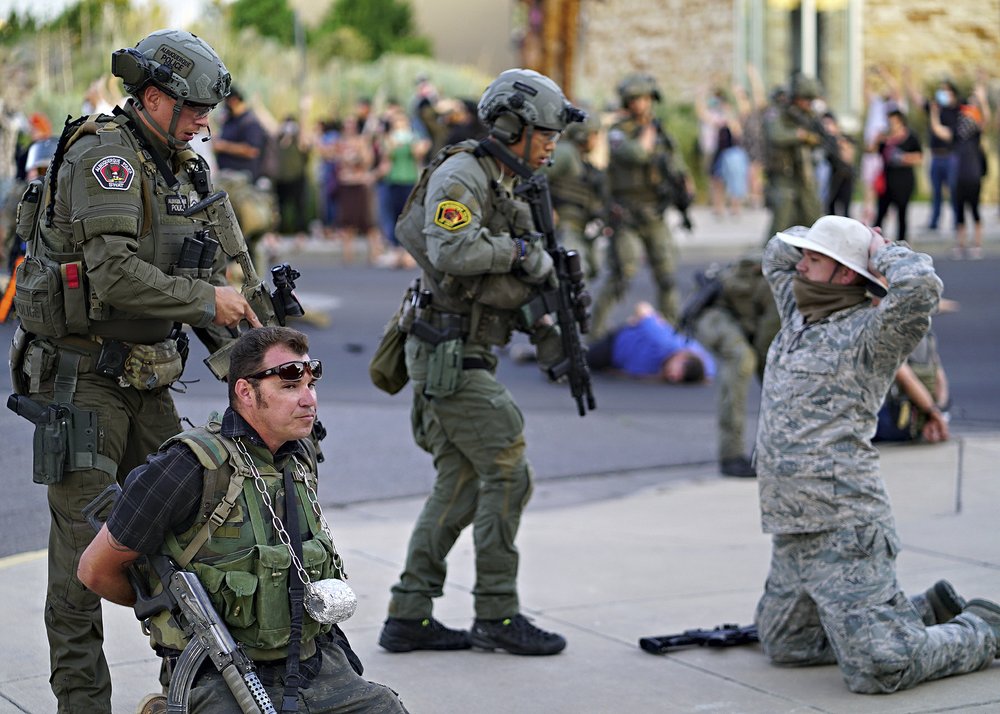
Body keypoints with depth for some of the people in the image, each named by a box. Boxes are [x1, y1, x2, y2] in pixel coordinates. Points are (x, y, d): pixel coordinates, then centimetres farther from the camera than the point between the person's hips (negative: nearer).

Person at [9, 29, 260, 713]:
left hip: (145, 375, 8)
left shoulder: (183, 168, 12)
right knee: (86, 534, -4)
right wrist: (207, 299, -19)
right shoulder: (104, 155, -16)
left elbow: (210, 270, 15)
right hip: (81, 373, -8)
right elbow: (115, 274, -27)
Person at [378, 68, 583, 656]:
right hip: (449, 355, -10)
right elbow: (452, 251, -30)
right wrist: (520, 249, -18)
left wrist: (545, 331, 7)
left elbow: (508, 285, 21)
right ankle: (497, 614, 0)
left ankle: (409, 616, 12)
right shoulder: (461, 175, -13)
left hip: (466, 357, 10)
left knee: (461, 485, 9)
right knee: (509, 473, -8)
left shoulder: (505, 189, 18)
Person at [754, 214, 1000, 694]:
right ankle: (930, 611, 28)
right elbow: (777, 253, 31)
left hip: (842, 529, -9)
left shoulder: (868, 332, -10)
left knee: (878, 671, -14)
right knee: (785, 644, 20)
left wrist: (880, 251, -9)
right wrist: (832, 238, 15)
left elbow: (919, 285, -29)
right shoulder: (799, 315, 14)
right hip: (791, 530, 9)